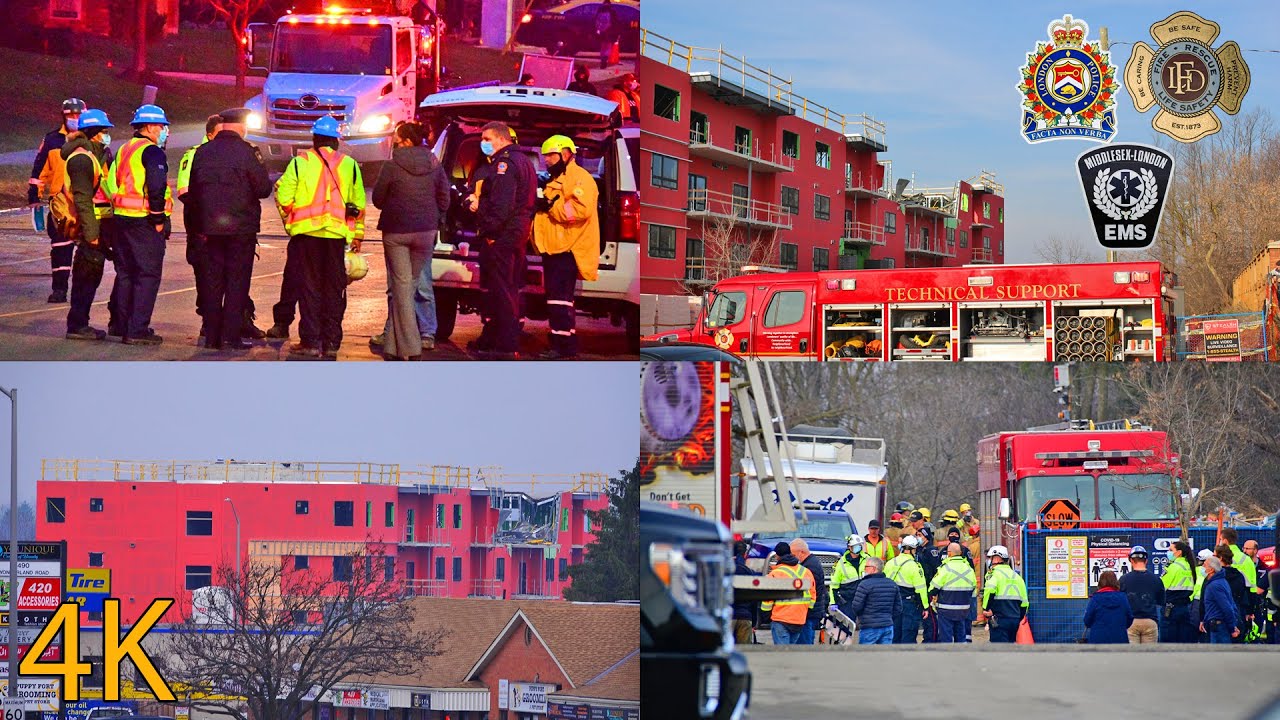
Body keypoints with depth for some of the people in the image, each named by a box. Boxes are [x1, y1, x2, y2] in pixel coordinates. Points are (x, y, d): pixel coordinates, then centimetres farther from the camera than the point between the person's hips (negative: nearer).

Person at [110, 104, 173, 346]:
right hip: (145, 221, -9)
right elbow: (156, 187, -22)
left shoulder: (124, 151, 17)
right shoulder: (151, 151, -12)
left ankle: (125, 326, 19)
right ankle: (138, 330, -10)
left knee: (126, 273, 14)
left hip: (122, 217, 9)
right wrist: (159, 218, -15)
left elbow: (113, 184, 18)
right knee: (148, 274, -6)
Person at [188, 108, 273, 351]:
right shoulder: (245, 151, -11)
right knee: (237, 282, 0)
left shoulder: (203, 151, 5)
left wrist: (201, 226, 18)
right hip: (242, 228, -5)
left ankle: (212, 336, 11)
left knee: (214, 282, 11)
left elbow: (193, 191, 11)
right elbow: (264, 188, -10)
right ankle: (231, 335, -4)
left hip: (211, 227, 5)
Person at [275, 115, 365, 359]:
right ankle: (331, 343, 9)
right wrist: (357, 235, 17)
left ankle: (311, 341, 1)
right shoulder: (349, 165, 8)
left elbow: (283, 195, -5)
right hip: (337, 235, 2)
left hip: (307, 232, -2)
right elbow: (359, 203, 10)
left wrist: (289, 221, 13)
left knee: (310, 287, 3)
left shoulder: (300, 162, -1)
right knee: (334, 288, 8)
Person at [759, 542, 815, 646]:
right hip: (801, 620, 6)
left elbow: (768, 599, -6)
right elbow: (812, 597, 15)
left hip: (781, 620, -6)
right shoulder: (807, 572, 9)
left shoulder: (775, 574, -9)